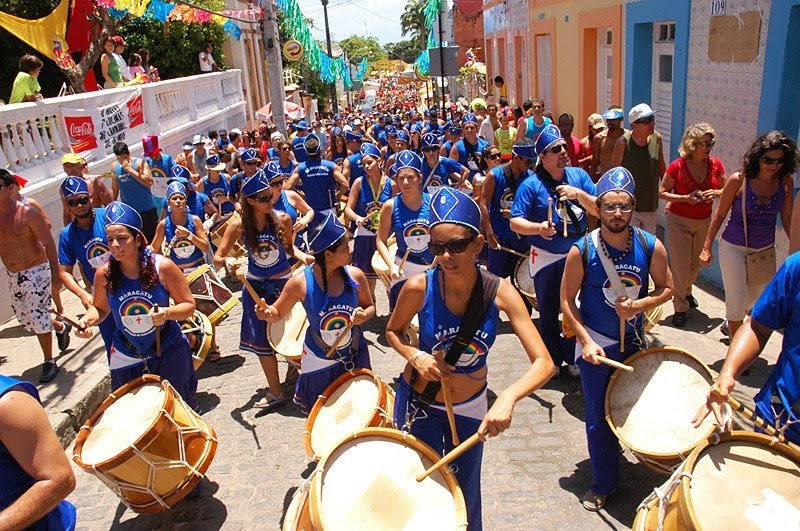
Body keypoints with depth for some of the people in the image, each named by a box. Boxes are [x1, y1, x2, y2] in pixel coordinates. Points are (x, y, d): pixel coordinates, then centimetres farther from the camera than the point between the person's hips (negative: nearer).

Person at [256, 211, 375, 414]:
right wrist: (267, 313, -28)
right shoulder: (301, 283, -21)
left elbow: (370, 307, 2)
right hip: (319, 364, -2)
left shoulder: (355, 275, -15)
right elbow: (278, 313, -6)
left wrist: (364, 315, -21)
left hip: (355, 357, 2)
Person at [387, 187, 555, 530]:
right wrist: (416, 357, -24)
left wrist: (508, 398, -45)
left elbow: (543, 363, -27)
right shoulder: (419, 287, -24)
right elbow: (393, 331, -3)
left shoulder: (500, 292, -22)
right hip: (418, 401, -1)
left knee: (466, 490, 20)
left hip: (471, 406, 2)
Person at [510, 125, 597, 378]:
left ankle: (573, 357, 30)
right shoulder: (531, 184, -12)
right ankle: (552, 359, 30)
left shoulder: (579, 175, -1)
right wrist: (538, 228, -34)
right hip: (546, 258, -2)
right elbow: (515, 222, -16)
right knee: (548, 312, 12)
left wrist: (580, 194, -20)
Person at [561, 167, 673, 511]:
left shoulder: (651, 247, -11)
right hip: (594, 344, -2)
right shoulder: (581, 251, -17)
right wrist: (586, 342, -15)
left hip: (635, 342, 3)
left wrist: (638, 305, -17)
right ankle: (604, 482, 28)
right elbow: (567, 301, -9)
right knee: (598, 418, 7)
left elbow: (666, 289, 2)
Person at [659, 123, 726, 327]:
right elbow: (662, 192, -9)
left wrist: (716, 193, -15)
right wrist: (686, 198, -22)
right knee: (680, 265, -2)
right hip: (679, 220, -4)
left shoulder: (715, 164, -5)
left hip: (704, 221, 4)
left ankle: (686, 291, 46)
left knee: (696, 263, 18)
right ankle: (680, 307, 13)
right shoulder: (677, 166, -15)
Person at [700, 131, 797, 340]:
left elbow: (787, 219, 1)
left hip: (764, 250, 4)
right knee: (737, 299, 0)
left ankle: (730, 323, 52)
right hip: (734, 247, -4)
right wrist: (707, 247, -6)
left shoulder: (786, 182, -8)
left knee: (754, 297, 22)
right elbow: (720, 215, -8)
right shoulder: (738, 180, -17)